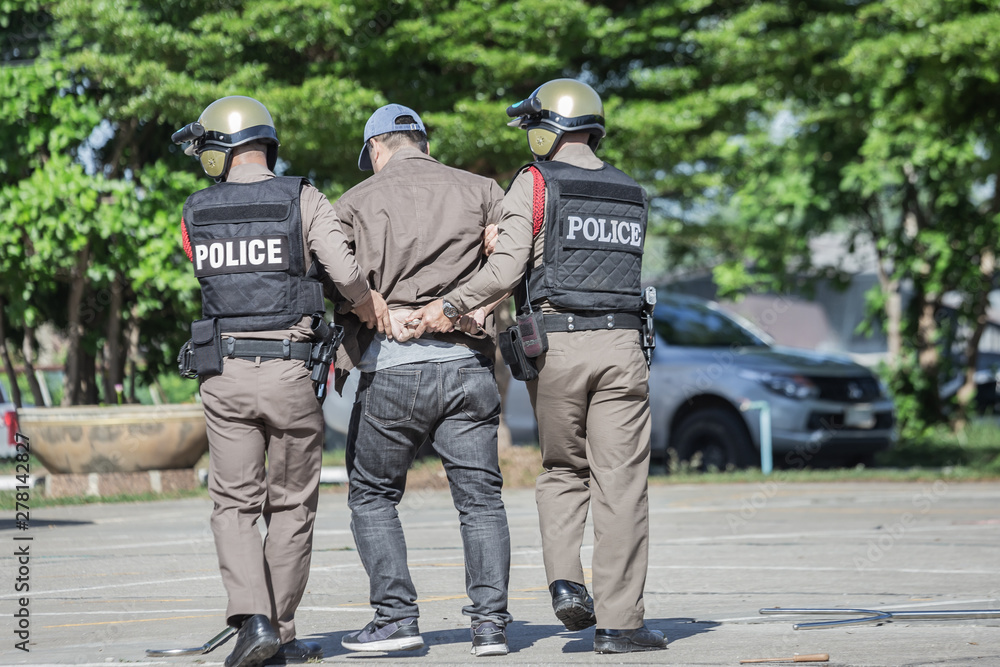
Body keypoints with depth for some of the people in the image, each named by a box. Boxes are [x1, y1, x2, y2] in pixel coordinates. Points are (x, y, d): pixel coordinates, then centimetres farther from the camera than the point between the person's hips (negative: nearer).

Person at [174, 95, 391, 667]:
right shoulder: (303, 201, -3)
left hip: (224, 376, 1)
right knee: (291, 507, 11)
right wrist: (367, 302, 4)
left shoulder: (196, 215, 6)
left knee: (234, 505, 7)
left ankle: (253, 618, -11)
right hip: (289, 371, -1)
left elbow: (236, 278, 11)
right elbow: (345, 271, -17)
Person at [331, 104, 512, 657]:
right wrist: (478, 304, -8)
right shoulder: (480, 190, 14)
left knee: (372, 495, 11)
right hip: (467, 362, 2)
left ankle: (395, 615, 3)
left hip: (391, 364, -2)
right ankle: (490, 622, -1)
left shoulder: (357, 201, 9)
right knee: (480, 497, 6)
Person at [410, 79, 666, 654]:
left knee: (563, 470, 18)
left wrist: (449, 306, -3)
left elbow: (508, 269, -11)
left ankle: (565, 578, 0)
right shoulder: (630, 195, 16)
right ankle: (619, 621, -1)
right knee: (620, 484, 1)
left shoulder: (535, 183, 0)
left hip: (556, 346, -2)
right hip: (620, 346, 2)